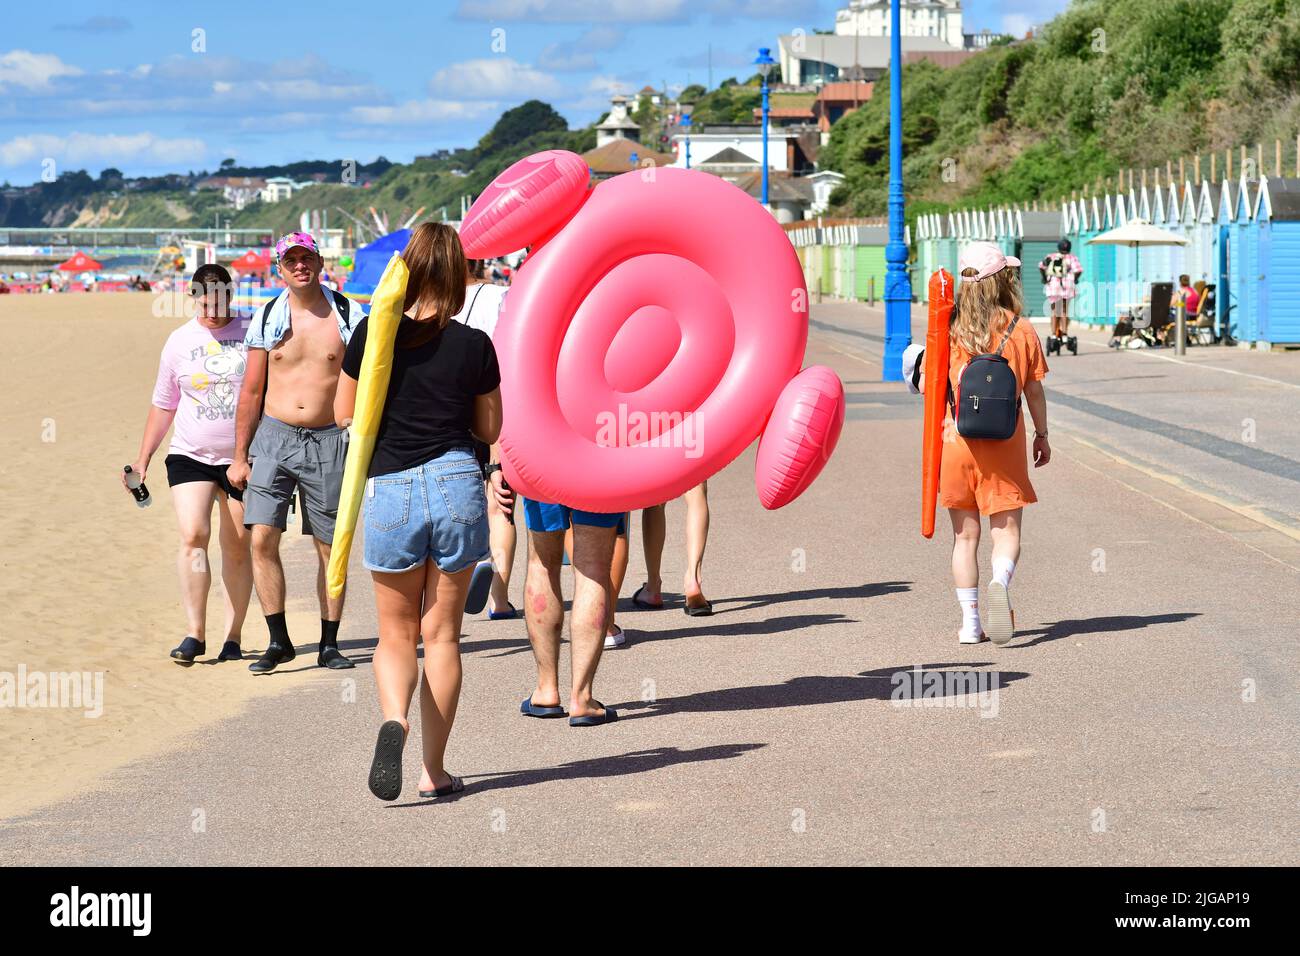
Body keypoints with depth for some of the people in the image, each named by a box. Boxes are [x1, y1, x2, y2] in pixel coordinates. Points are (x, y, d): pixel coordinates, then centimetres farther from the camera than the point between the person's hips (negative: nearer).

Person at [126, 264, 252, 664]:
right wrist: (143, 458, 11)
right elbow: (163, 404, 15)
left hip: (244, 458, -1)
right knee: (193, 535, -17)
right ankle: (194, 633, -12)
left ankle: (233, 636, 15)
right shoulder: (179, 341, 6)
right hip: (190, 455, 1)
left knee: (237, 548, 5)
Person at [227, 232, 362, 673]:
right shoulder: (267, 318, 5)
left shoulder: (348, 315, 1)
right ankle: (278, 641, 0)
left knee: (330, 547, 3)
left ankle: (329, 645, 13)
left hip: (328, 442, -1)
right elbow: (251, 392, 10)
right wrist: (239, 456, 8)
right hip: (274, 437, 1)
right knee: (262, 539, -10)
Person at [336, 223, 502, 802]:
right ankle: (435, 771, 13)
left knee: (396, 634, 13)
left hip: (389, 490, 0)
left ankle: (393, 717, -17)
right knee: (442, 634, 10)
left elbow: (344, 414, 5)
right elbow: (490, 430, 7)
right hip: (458, 484, 1)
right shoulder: (474, 344, -3)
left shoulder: (373, 334, -5)